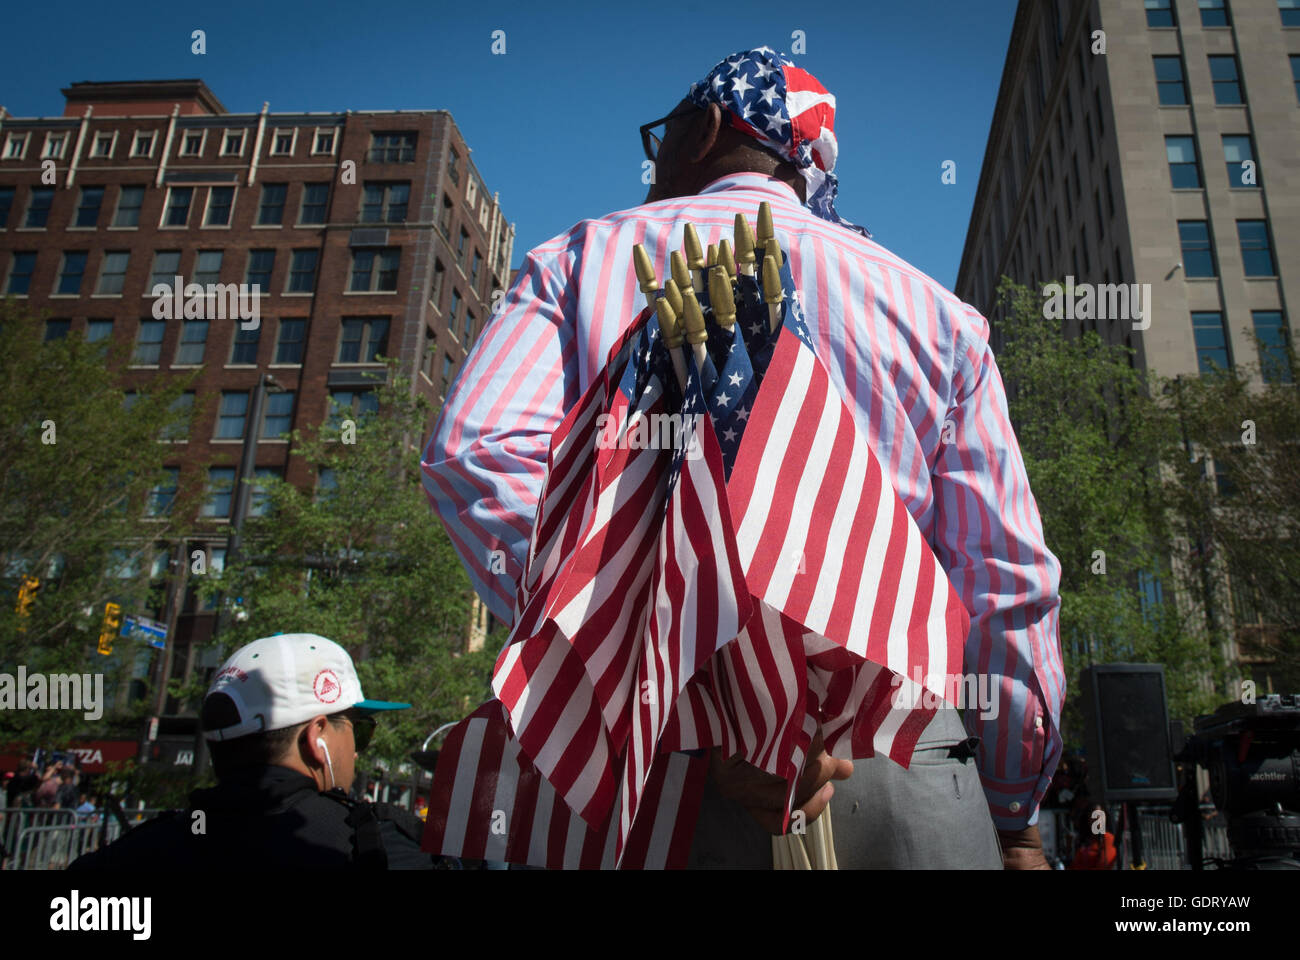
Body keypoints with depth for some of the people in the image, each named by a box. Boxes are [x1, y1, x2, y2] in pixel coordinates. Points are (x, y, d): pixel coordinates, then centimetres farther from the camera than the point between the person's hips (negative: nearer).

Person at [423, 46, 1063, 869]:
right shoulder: (934, 308, 14)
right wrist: (1015, 819, 17)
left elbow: (478, 456, -10)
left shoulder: (582, 258, 11)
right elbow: (1008, 583, 9)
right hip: (900, 754, 2)